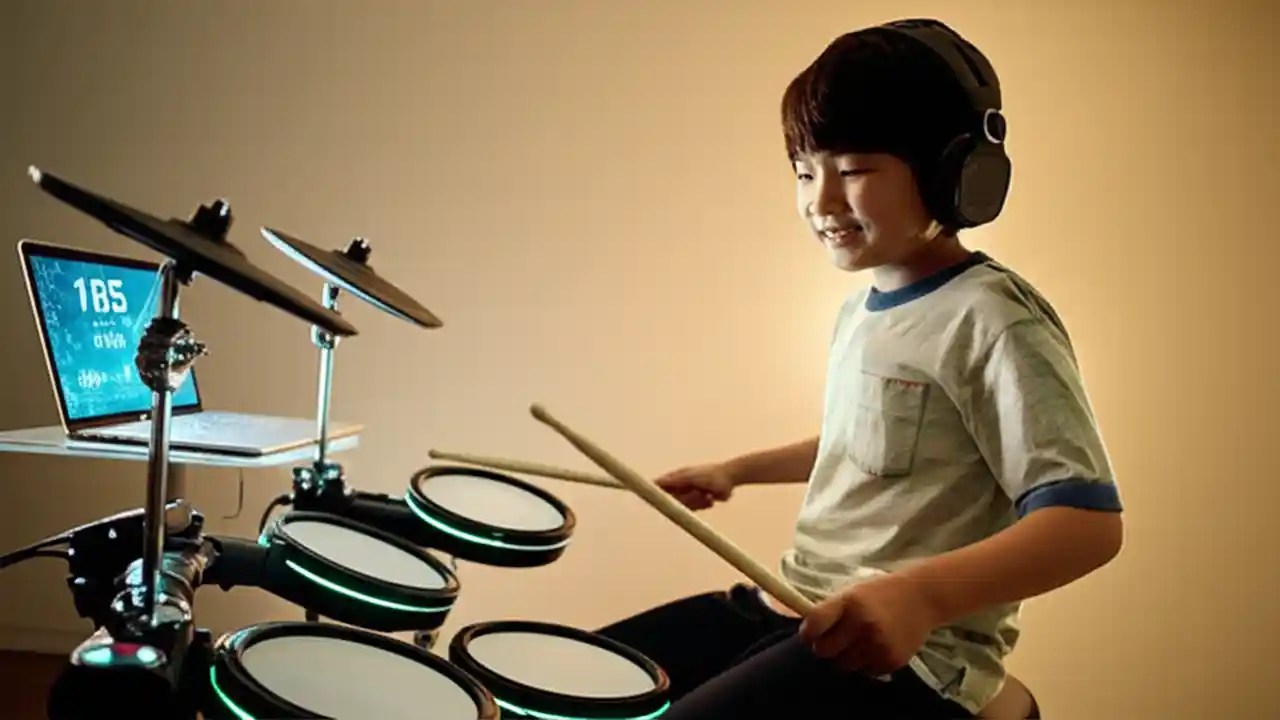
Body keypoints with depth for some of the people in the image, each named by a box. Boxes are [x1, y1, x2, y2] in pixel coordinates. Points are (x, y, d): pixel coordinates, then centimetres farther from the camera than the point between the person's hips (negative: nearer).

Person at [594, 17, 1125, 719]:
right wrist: (738, 469, 24)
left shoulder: (993, 321, -18)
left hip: (908, 657, -8)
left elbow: (1089, 521, -24)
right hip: (796, 609, 8)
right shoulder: (862, 307, 10)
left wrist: (921, 594, -37)